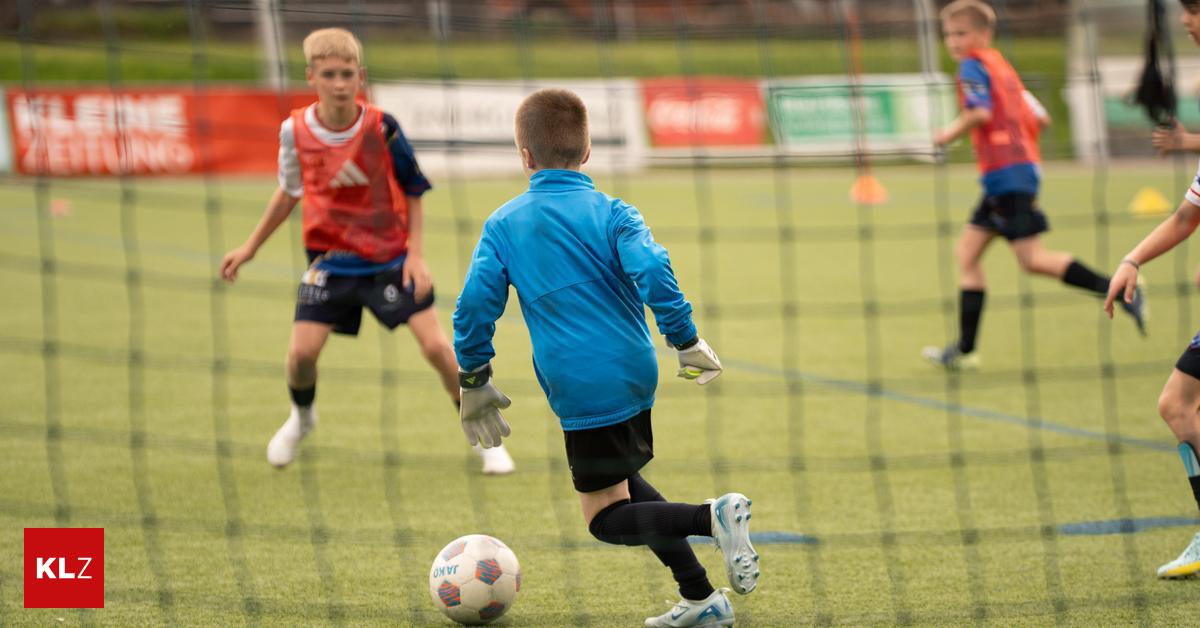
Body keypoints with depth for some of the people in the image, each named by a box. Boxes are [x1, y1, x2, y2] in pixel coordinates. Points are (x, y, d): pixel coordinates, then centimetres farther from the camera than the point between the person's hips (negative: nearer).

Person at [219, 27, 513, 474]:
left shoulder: (382, 129, -14)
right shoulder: (295, 132, -8)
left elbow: (413, 191, -2)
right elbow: (289, 191, 11)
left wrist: (415, 254, -10)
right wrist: (250, 247, 14)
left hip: (391, 257, -2)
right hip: (330, 258, 2)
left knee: (437, 346, -11)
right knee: (301, 352, -11)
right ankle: (301, 418, 25)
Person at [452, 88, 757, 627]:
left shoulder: (502, 225, 2)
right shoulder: (611, 213, 1)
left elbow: (474, 305, -1)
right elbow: (652, 271, -15)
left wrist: (474, 380, 10)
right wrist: (686, 340, -9)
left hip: (581, 391, -4)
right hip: (635, 374, 4)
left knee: (606, 518, 3)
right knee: (622, 485, 26)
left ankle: (713, 516, -23)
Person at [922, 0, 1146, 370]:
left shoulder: (974, 65, -5)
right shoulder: (1002, 67, 21)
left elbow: (980, 113, -20)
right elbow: (1039, 117, 21)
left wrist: (949, 134, -6)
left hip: (1006, 174, -10)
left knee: (1032, 259, -13)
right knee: (967, 253, 10)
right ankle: (964, 349, 9)